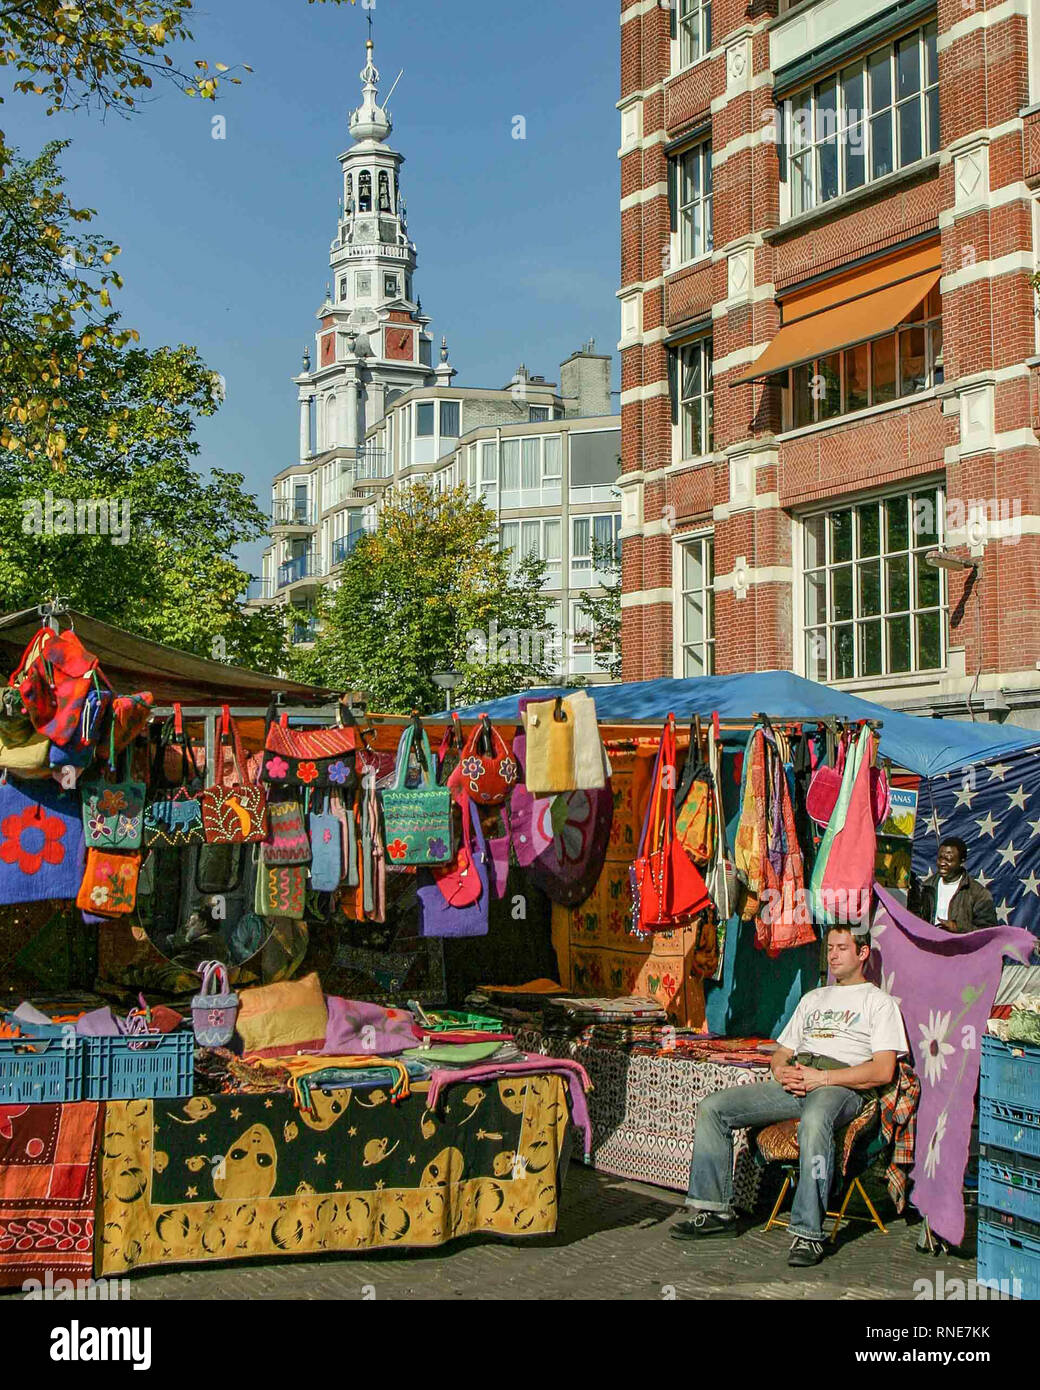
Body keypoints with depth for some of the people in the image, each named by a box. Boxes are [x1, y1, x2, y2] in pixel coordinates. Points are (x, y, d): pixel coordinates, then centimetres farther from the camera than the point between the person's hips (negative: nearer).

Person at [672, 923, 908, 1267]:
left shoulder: (879, 1002, 12)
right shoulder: (813, 998, 32)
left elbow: (882, 1071, -3)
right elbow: (782, 1052, 29)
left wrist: (822, 1077, -13)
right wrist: (782, 1070, 2)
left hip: (841, 1085, -6)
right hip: (793, 1082, 7)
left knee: (814, 1121, -42)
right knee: (712, 1108, -11)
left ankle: (808, 1233, -40)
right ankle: (715, 1210, -7)